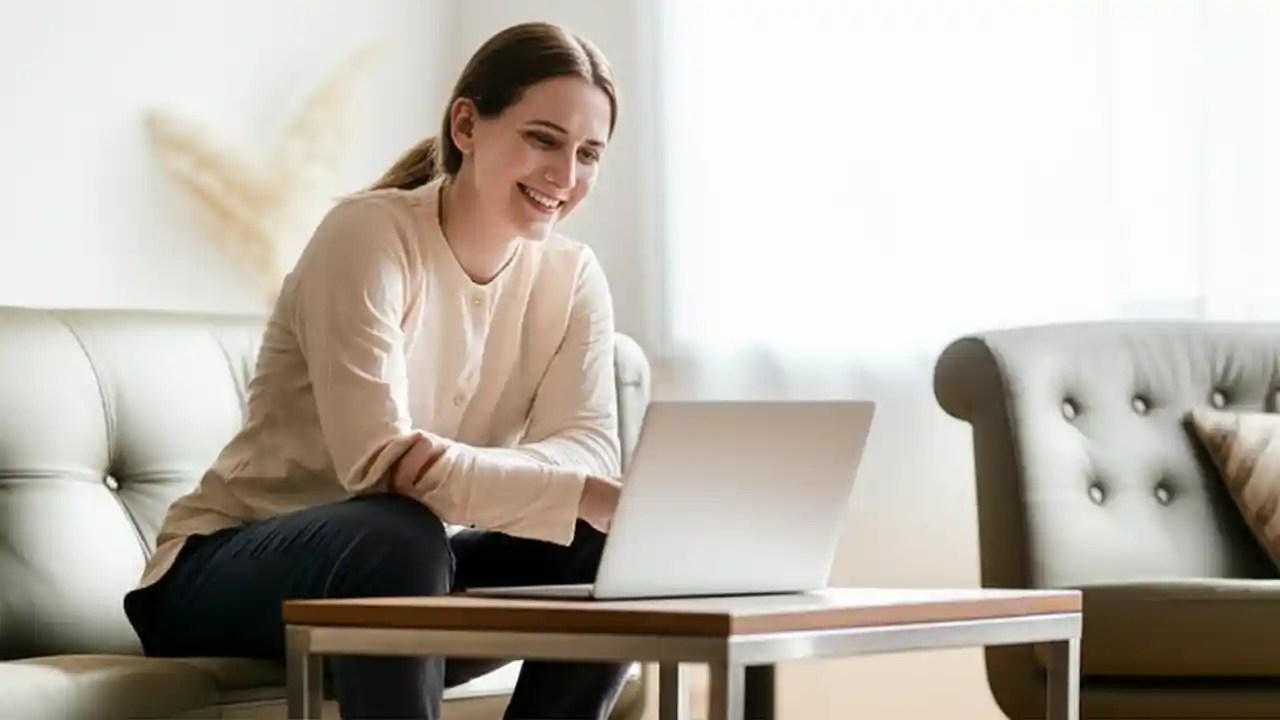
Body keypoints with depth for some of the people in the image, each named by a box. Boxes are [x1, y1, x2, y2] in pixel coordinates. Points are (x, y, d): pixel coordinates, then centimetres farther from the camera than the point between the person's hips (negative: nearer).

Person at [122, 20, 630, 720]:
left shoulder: (571, 276, 1)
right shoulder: (368, 235, -17)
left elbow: (590, 452, -14)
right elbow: (378, 458, -29)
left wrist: (454, 468, -36)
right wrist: (590, 496, -39)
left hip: (406, 580, 6)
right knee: (399, 535, -36)